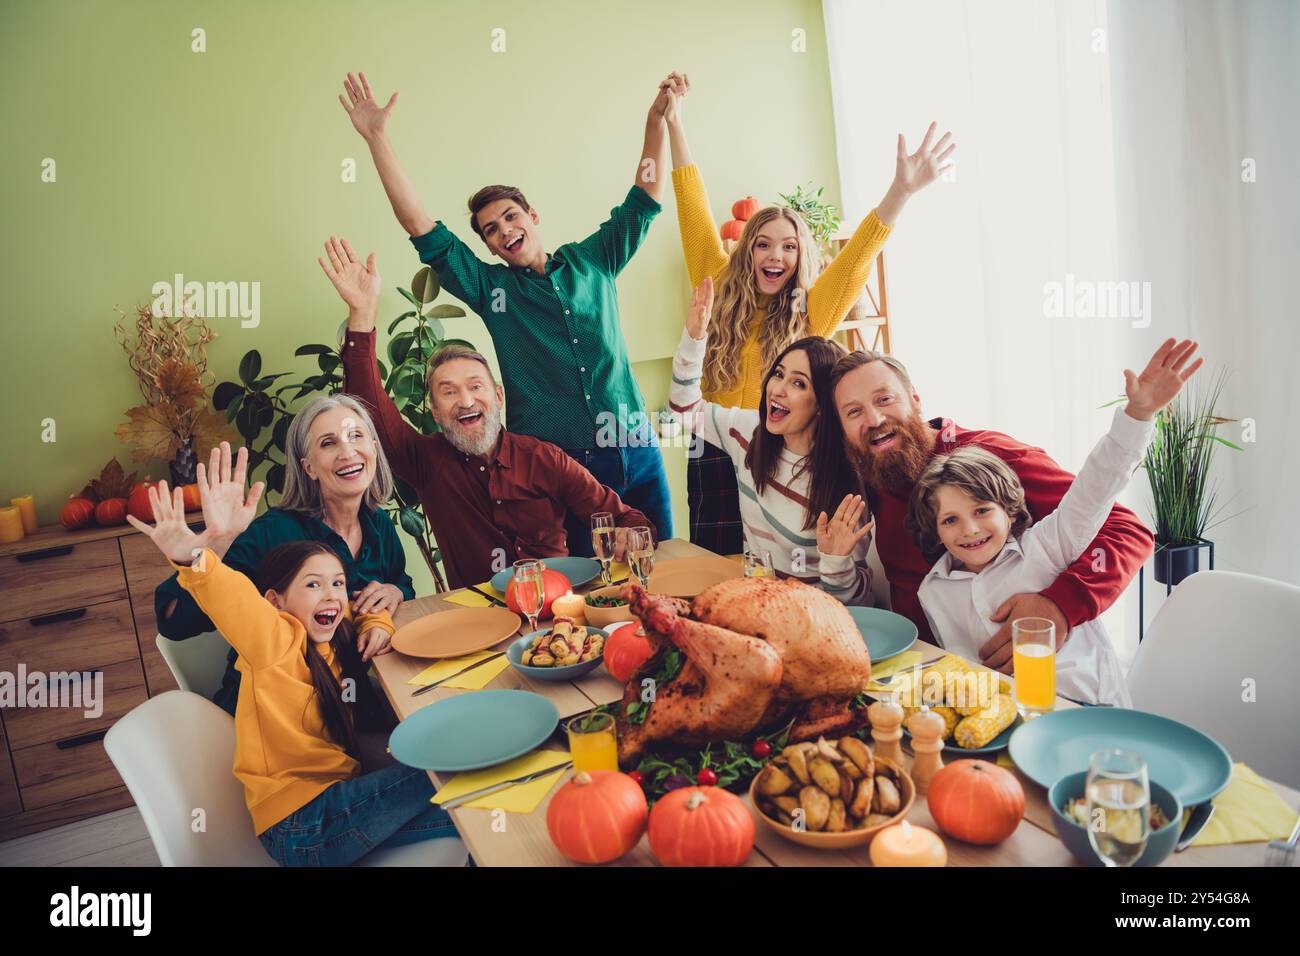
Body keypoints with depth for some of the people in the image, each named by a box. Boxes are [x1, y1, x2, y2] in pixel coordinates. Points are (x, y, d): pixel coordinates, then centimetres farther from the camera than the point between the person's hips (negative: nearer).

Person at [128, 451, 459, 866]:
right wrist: (196, 553, -53)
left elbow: (368, 611, 27)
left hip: (339, 796, 7)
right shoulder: (278, 640, -12)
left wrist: (377, 625, 1)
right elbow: (234, 601, -32)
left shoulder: (338, 640, 8)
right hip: (303, 826, -7)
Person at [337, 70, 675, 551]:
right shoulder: (491, 287, 5)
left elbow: (643, 202, 14)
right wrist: (377, 138, -5)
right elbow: (424, 230, 0)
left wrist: (657, 119, 6)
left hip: (634, 451, 2)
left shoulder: (591, 262, 9)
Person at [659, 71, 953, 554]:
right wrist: (674, 122, 7)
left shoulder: (810, 313, 2)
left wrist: (901, 190, -26)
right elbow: (694, 209, 6)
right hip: (716, 457, 1)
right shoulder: (720, 293, 5)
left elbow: (855, 257, -12)